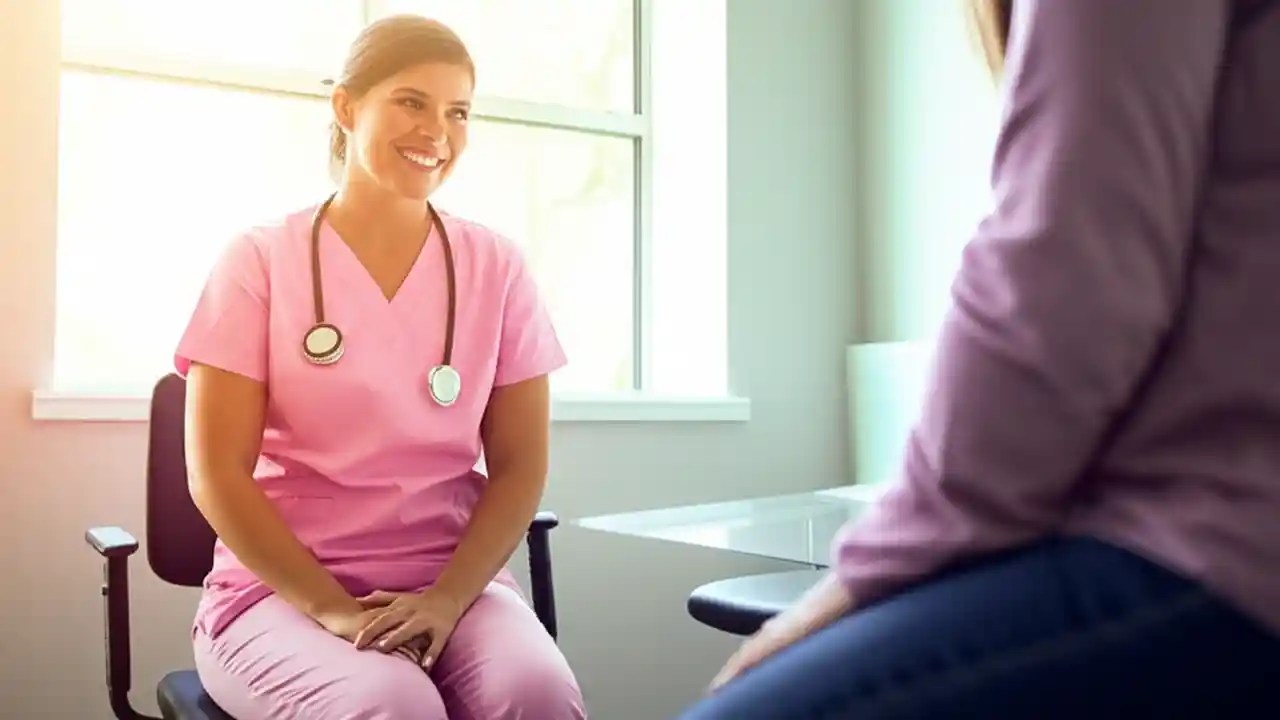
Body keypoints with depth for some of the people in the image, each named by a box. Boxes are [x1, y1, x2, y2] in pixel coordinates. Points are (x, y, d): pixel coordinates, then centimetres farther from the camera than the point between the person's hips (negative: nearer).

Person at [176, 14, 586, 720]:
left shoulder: (496, 267, 3)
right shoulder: (261, 260, -1)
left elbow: (518, 468, 1)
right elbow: (218, 476, -5)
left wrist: (446, 600, -13)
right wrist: (332, 608, -14)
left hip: (456, 580, 2)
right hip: (281, 587, -1)